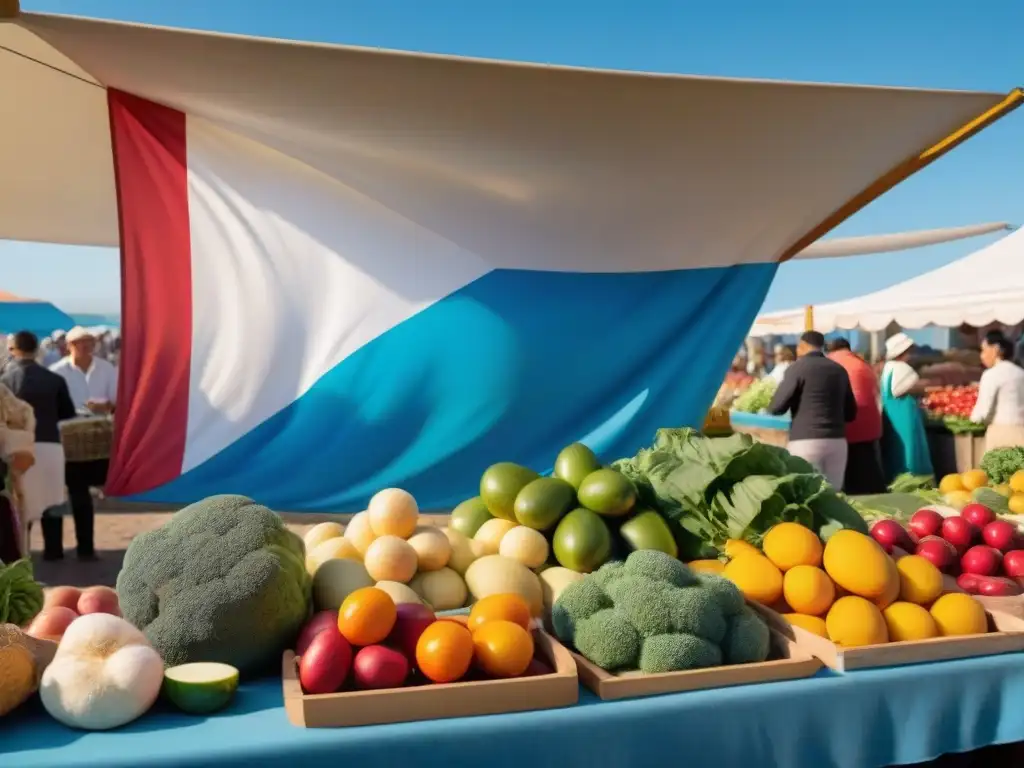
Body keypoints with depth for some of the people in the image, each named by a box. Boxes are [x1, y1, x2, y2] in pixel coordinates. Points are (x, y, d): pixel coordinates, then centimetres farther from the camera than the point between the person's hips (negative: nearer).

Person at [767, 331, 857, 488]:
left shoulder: (798, 367, -3)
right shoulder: (839, 370, 13)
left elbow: (776, 407, -6)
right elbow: (850, 413, 17)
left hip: (806, 442, -5)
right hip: (837, 442, 5)